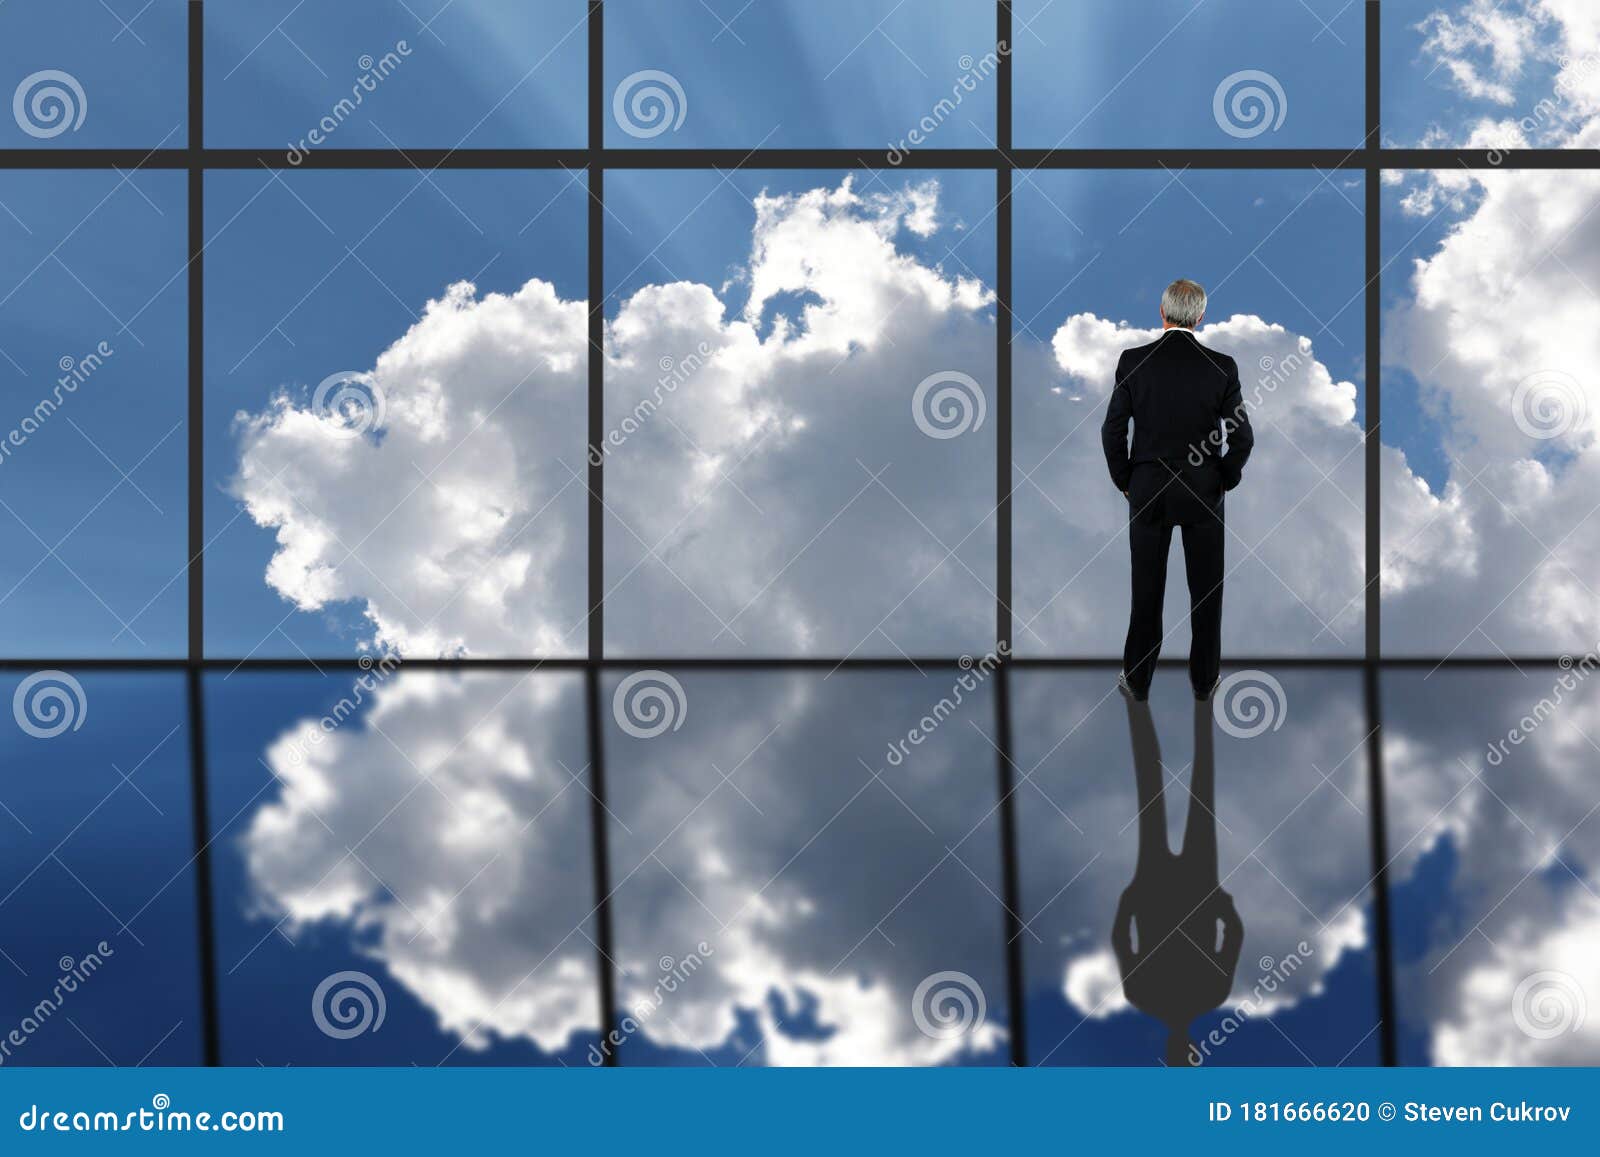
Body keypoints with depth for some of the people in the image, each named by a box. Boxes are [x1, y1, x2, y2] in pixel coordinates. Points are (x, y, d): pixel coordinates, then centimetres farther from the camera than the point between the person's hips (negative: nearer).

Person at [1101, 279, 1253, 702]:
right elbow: (1242, 438, -6)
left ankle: (1138, 680, 17)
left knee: (1147, 589, 9)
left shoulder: (1133, 361, -8)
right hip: (1204, 492, 0)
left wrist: (1125, 481, 7)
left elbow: (1112, 431, -6)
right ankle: (1204, 679, 18)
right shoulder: (1221, 366, -8)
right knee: (1206, 589, 11)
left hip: (1148, 491, 0)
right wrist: (1224, 480, 10)